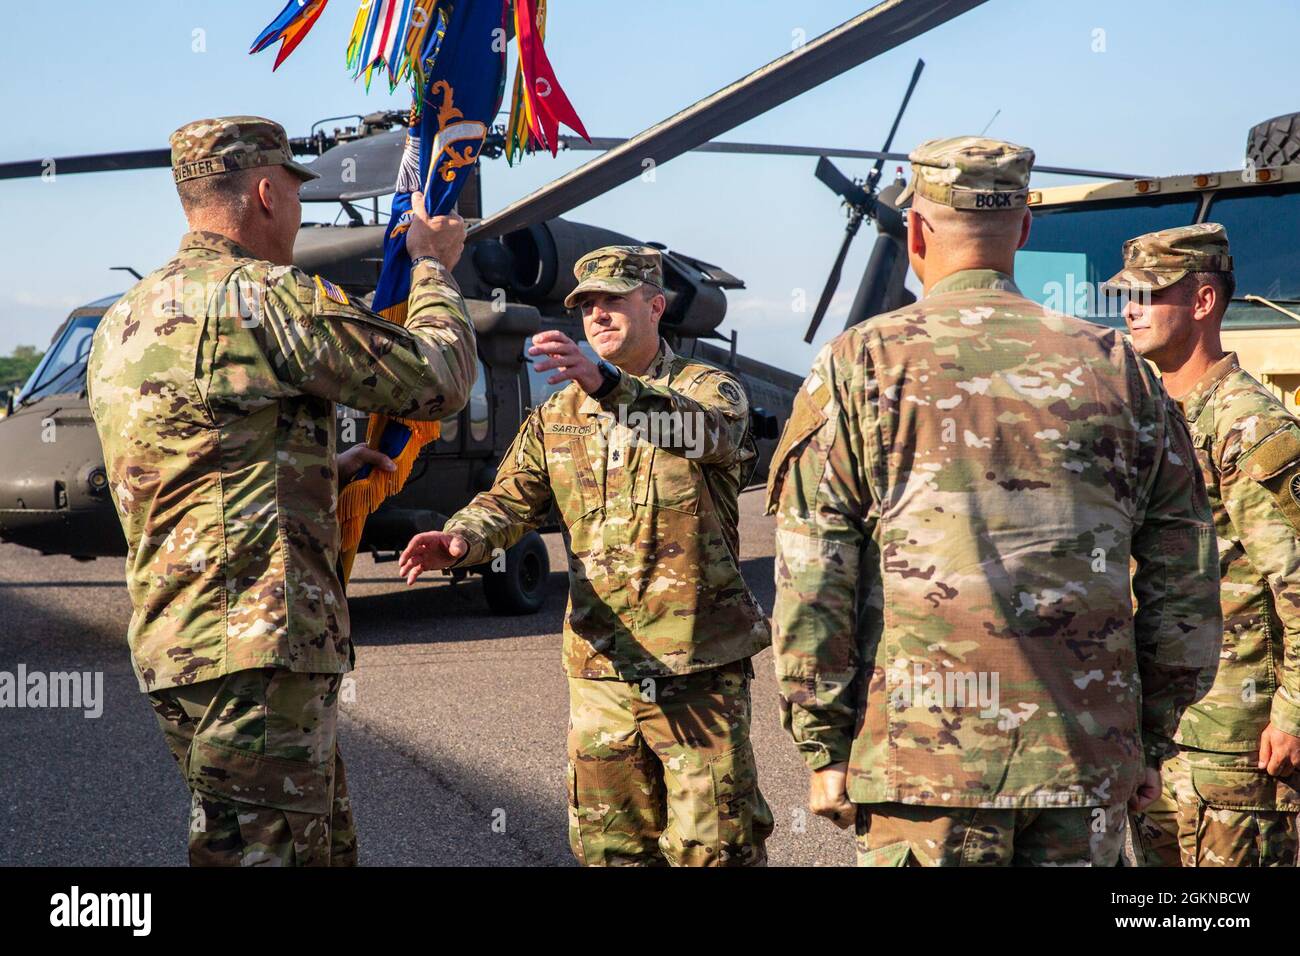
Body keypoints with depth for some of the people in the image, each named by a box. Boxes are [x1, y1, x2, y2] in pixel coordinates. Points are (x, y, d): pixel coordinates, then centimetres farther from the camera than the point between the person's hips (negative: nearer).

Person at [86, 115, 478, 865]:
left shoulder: (125, 323, 17)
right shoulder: (267, 298, -12)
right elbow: (439, 379, -7)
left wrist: (327, 469, 28)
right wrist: (434, 266, 11)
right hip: (256, 648, -10)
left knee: (327, 845, 19)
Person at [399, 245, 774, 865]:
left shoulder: (709, 389, -2)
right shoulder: (560, 414, 13)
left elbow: (710, 429, -25)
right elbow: (511, 498, 4)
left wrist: (608, 384, -43)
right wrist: (460, 539, -21)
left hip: (699, 668, -4)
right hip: (599, 668, 4)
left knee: (714, 846, 0)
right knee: (609, 844, 12)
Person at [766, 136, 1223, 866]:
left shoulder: (859, 367, -1)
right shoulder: (1118, 368, 8)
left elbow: (811, 581, -5)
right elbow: (1185, 578, 9)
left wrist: (824, 749, 2)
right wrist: (1153, 739, 17)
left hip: (924, 754, -2)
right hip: (1088, 759, 3)